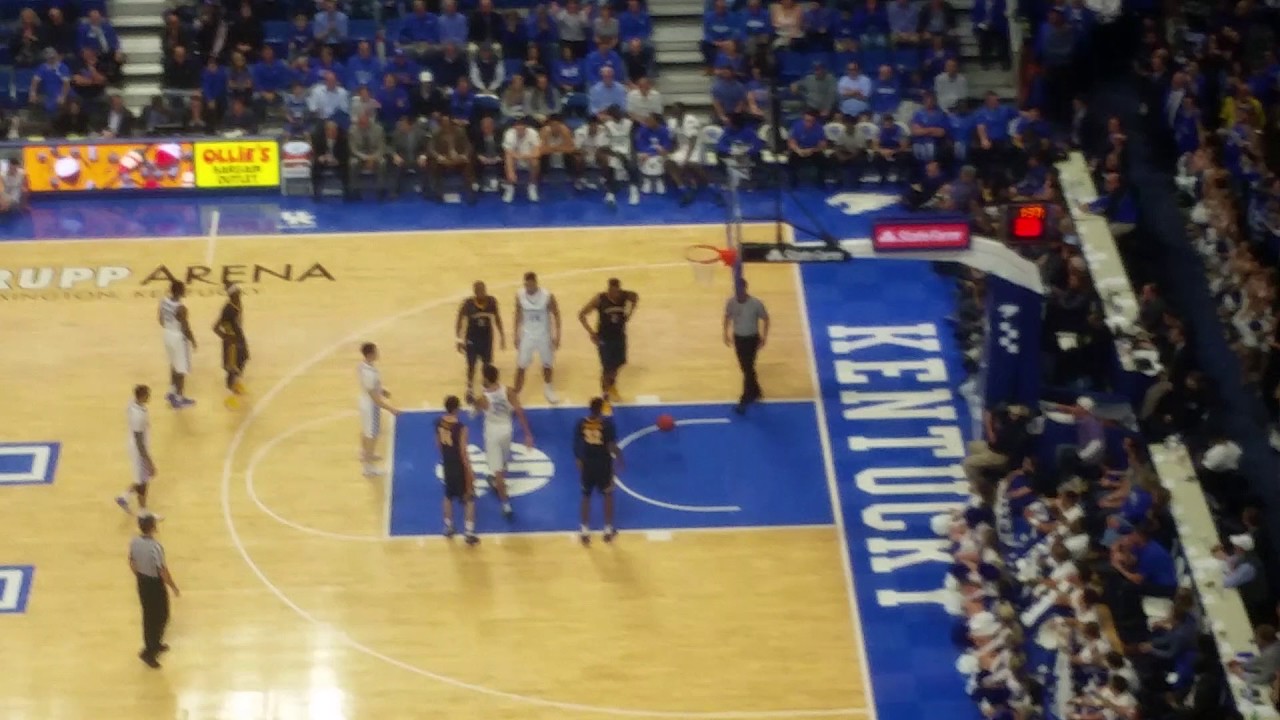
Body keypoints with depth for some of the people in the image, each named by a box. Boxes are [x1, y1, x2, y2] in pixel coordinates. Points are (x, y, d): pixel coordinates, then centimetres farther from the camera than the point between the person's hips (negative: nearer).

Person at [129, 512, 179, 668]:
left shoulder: (134, 542, -8)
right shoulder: (155, 547, -30)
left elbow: (132, 564, 6)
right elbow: (162, 571, -24)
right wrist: (174, 587, -10)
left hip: (142, 582, 7)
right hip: (155, 584, -7)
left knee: (148, 615, 23)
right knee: (161, 617, 9)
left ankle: (153, 645, 40)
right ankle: (149, 652, 10)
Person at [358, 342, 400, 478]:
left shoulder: (363, 366, -8)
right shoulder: (370, 374, -36)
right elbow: (374, 397, -31)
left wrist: (381, 390, 14)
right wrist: (390, 409, -26)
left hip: (365, 401, 9)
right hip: (371, 405, -9)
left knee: (365, 430, 30)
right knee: (372, 436, 7)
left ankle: (365, 454, 53)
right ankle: (368, 467, 19)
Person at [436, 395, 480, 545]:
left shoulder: (439, 423, -7)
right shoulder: (460, 428, -27)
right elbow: (463, 452, -23)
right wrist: (470, 472, -13)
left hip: (447, 464, 6)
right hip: (459, 466, -6)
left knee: (449, 496, 25)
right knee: (469, 499, 9)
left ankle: (448, 528, 35)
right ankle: (469, 532, 9)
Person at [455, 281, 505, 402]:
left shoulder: (492, 301, -14)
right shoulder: (467, 304, -21)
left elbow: (497, 318, 3)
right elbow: (459, 321, -9)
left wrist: (502, 335, 6)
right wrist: (459, 340, -10)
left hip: (487, 338, 2)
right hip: (472, 339, -2)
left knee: (487, 365, 12)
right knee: (471, 366, 8)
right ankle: (469, 391, 28)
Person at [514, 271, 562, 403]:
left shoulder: (547, 296, -20)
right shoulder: (520, 296, -13)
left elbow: (556, 315, -7)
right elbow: (518, 316, 2)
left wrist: (557, 335, -10)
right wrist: (516, 335, 5)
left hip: (544, 335, 0)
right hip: (527, 335, 0)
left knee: (548, 363, 17)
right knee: (521, 366, 0)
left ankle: (548, 389, 41)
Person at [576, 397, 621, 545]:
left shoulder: (581, 423, -9)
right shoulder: (607, 423, -18)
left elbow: (576, 444, 0)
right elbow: (612, 446, -16)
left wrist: (578, 460, 16)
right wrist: (619, 457, 3)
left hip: (587, 463, 2)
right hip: (604, 463, -2)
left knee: (586, 496, 16)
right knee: (607, 495, 17)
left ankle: (585, 531, 18)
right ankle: (608, 529, 24)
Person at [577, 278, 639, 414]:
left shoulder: (625, 296, -16)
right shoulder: (599, 300, -24)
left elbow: (635, 297, 10)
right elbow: (581, 315, -17)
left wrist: (629, 314, 3)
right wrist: (591, 332, -18)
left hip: (619, 336, 4)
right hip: (604, 338, -4)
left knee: (618, 364, 20)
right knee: (607, 369, 0)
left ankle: (612, 385, 52)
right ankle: (606, 400, 14)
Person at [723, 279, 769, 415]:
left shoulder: (756, 303, -22)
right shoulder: (731, 302, -11)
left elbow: (765, 318, -7)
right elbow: (728, 317, 8)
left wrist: (764, 337, -8)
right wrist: (726, 334, 10)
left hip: (752, 338, -5)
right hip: (738, 338, 5)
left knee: (748, 369, -5)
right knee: (745, 368, 17)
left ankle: (745, 400, 2)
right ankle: (755, 392, 37)